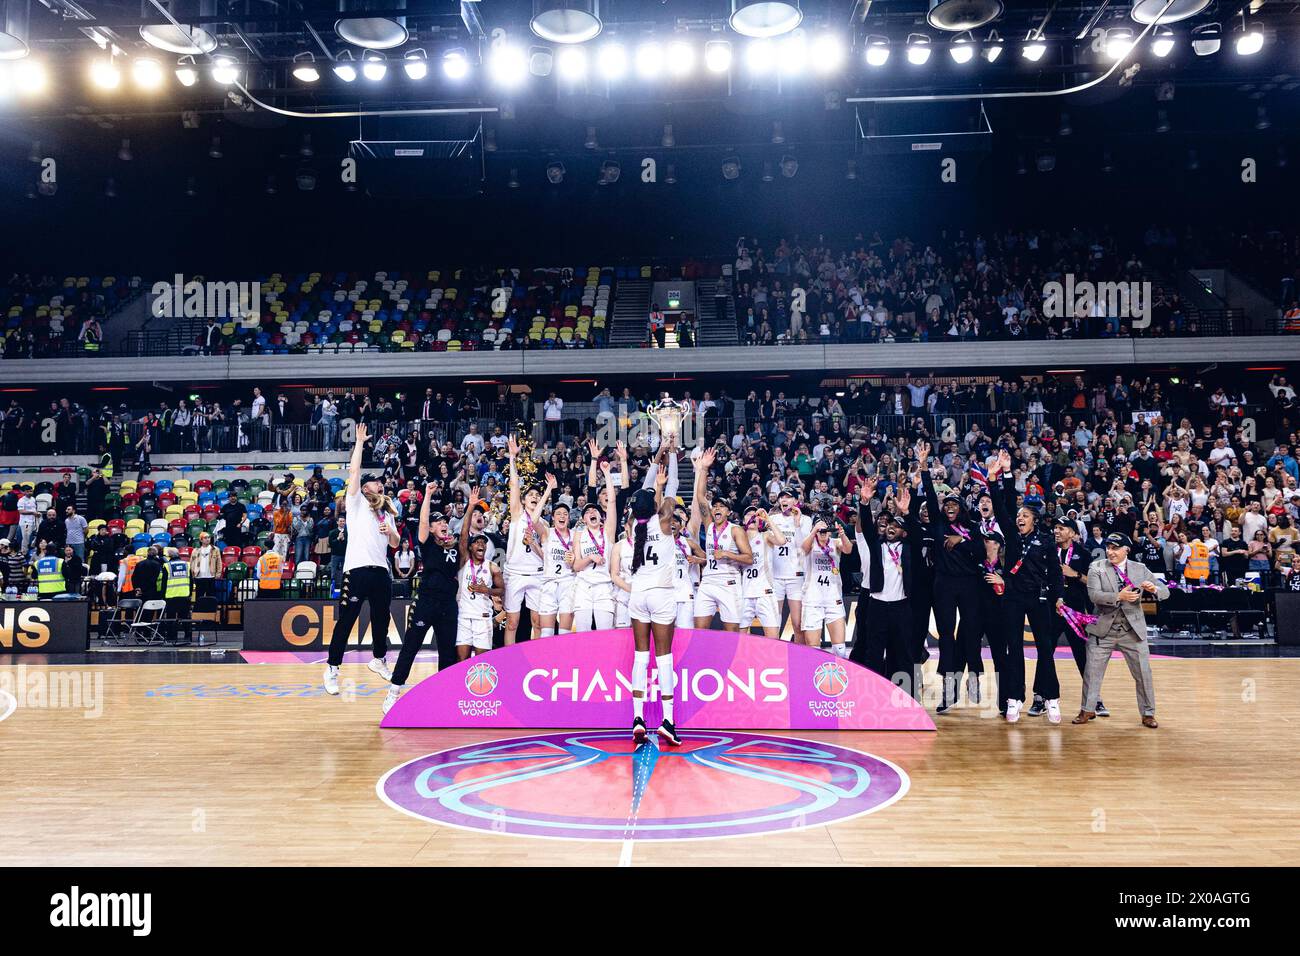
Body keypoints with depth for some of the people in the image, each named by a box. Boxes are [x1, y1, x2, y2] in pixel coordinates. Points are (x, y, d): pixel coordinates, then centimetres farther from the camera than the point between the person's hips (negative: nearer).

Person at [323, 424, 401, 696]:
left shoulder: (387, 513, 21)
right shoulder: (357, 503, 5)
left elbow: (395, 543, 22)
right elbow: (354, 471, -6)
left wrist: (390, 530, 1)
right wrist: (360, 442, -2)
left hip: (381, 571, 6)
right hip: (357, 569, -6)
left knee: (382, 618, 15)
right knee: (346, 620, -4)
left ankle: (379, 660, 34)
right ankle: (332, 669, 5)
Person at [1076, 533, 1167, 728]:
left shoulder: (1140, 569, 4)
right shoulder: (1096, 568, -2)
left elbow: (1165, 592, 3)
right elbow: (1094, 595, -16)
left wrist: (1154, 589, -20)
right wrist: (1118, 597, -30)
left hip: (1133, 630, 1)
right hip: (1103, 629, -1)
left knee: (1143, 673, 4)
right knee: (1092, 671, 4)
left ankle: (1148, 713, 19)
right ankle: (1088, 710, 18)